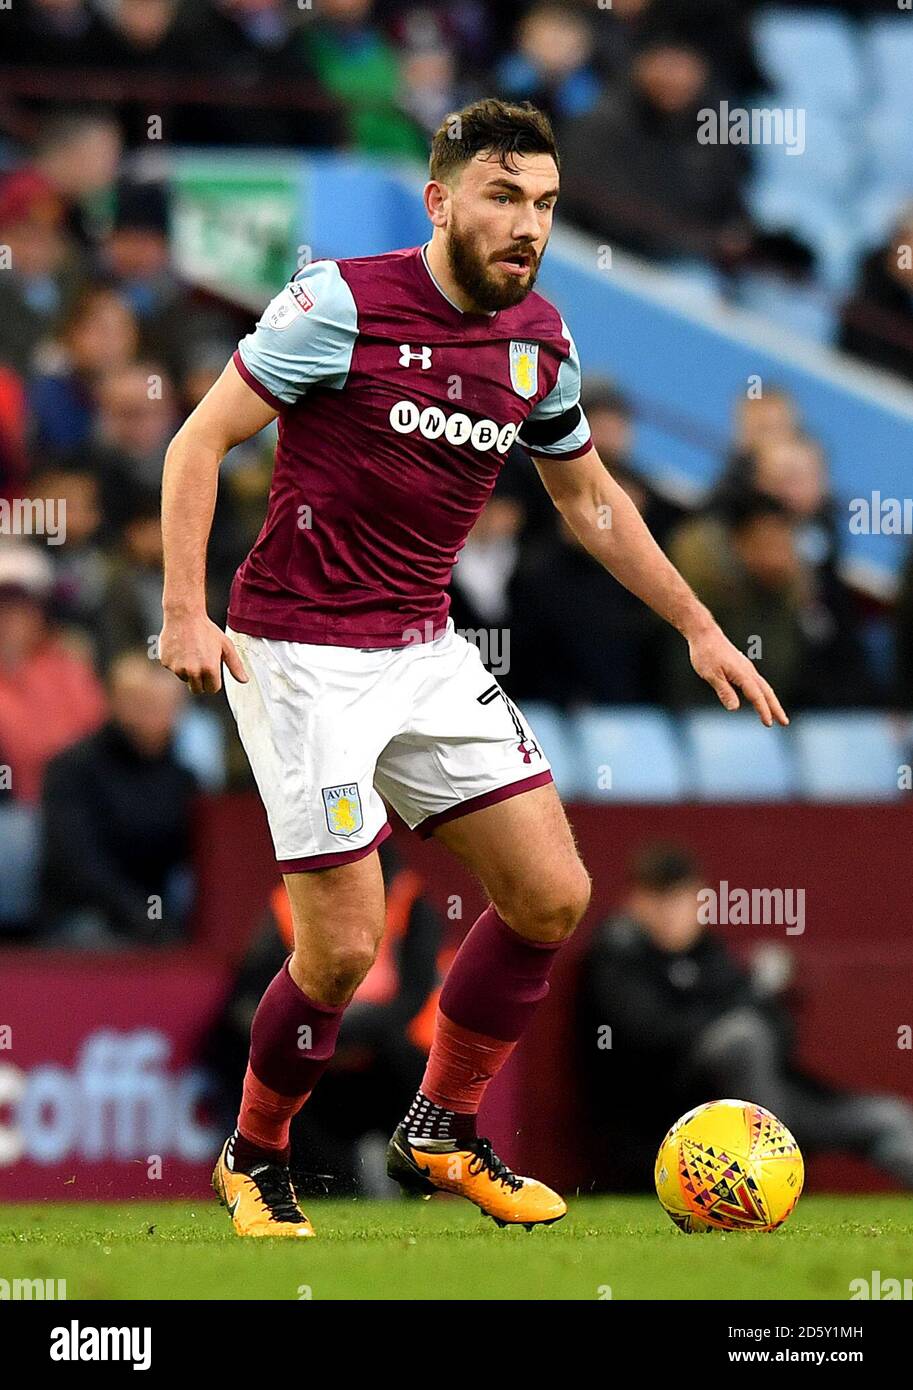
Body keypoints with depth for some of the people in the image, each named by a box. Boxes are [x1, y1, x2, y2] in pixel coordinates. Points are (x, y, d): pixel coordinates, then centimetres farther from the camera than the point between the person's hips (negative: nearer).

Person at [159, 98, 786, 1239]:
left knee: (552, 897, 2)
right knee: (344, 945, -10)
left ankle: (441, 1132, 21)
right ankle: (253, 1160, 16)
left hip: (426, 652, 7)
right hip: (303, 659, -7)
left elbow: (586, 493, 22)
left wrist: (697, 626, 22)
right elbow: (199, 442, -11)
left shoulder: (539, 342, 5)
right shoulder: (342, 303, -14)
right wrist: (185, 612, -20)